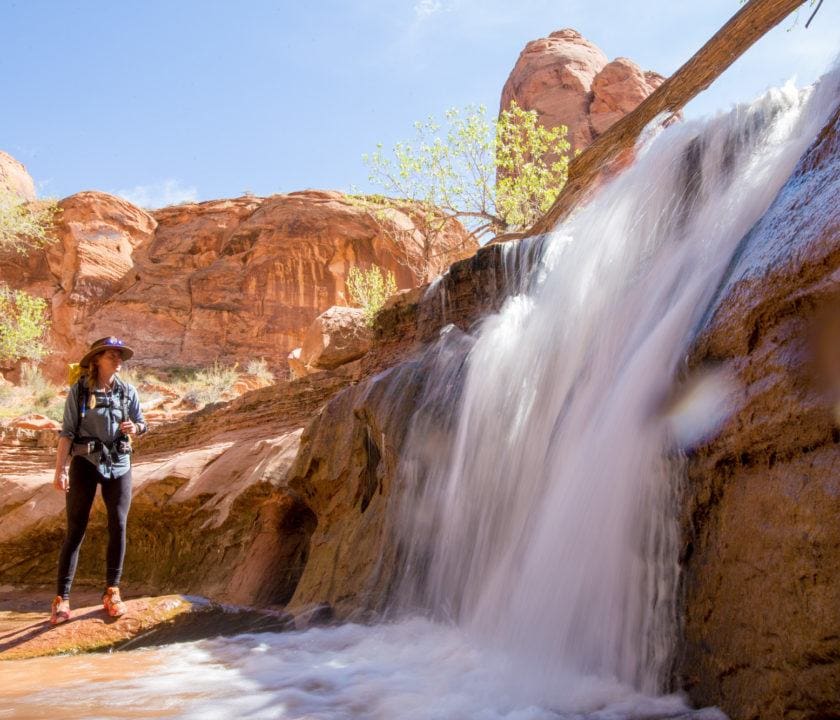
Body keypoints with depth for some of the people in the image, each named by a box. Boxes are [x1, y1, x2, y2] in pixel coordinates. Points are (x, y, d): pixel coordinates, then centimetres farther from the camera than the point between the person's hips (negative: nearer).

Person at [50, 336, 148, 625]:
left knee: (118, 527, 2)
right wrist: (60, 470, -15)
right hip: (85, 464, -3)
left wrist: (133, 428, -11)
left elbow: (141, 424, 13)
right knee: (75, 530, -1)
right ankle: (62, 598, 5)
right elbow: (67, 433, -8)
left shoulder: (127, 392, 4)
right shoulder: (79, 391, -5)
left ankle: (112, 592, 15)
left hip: (119, 465, 3)